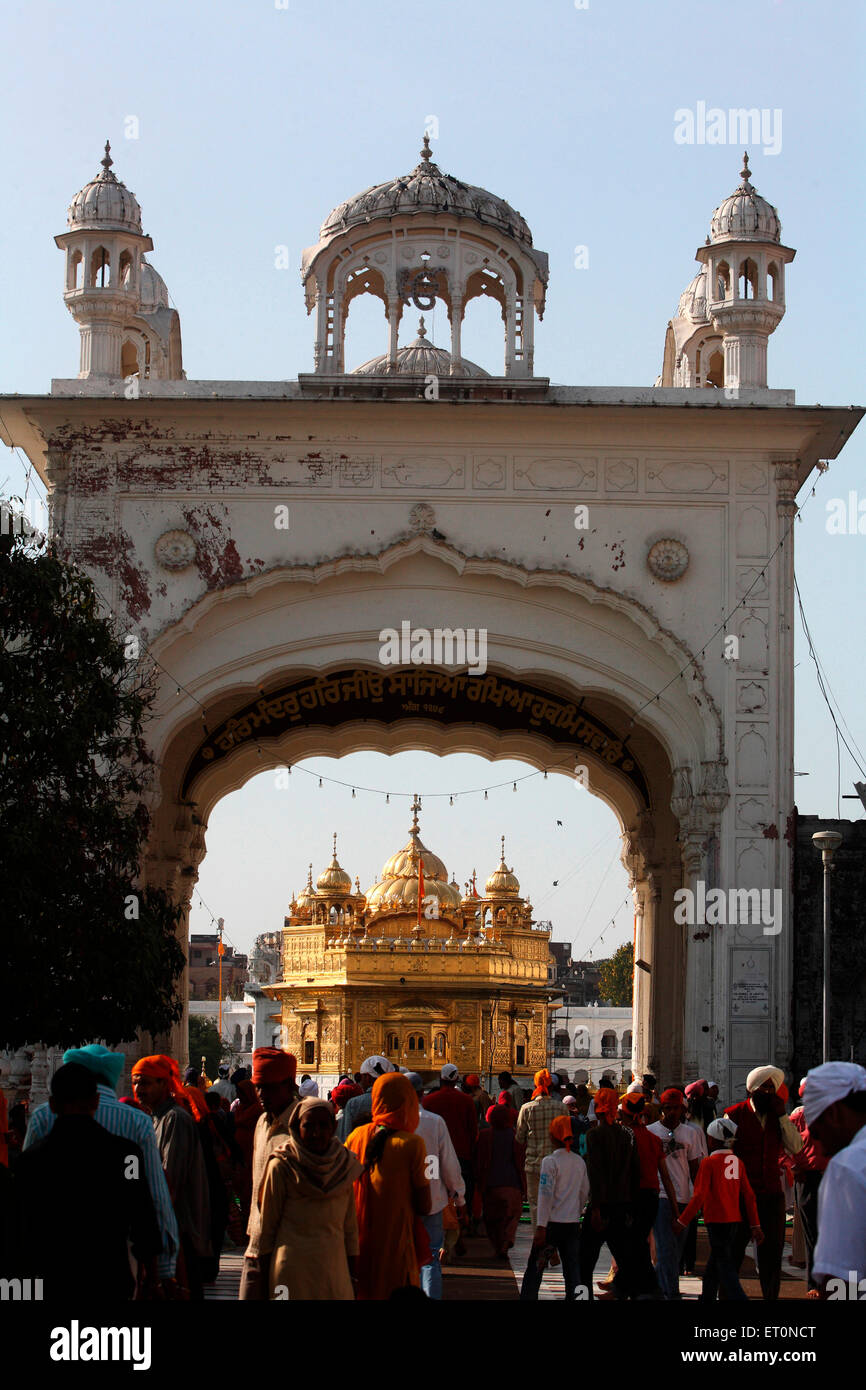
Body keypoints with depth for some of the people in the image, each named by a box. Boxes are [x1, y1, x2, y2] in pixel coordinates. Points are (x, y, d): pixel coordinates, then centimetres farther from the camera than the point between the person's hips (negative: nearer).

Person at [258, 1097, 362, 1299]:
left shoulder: (343, 1164, 7)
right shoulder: (281, 1167, -4)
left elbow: (350, 1227, 10)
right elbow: (268, 1223, 0)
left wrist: (352, 1274, 8)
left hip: (335, 1270, 3)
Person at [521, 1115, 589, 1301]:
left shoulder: (550, 1161, -11)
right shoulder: (580, 1162, 6)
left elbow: (545, 1195, -14)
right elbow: (585, 1194, 14)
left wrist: (541, 1226, -13)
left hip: (553, 1222, -5)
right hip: (573, 1223, 5)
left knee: (535, 1266, 7)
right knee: (573, 1269, 7)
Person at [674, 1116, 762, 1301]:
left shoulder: (709, 1162, -10)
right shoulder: (738, 1162, 7)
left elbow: (699, 1197, -13)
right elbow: (749, 1196, 7)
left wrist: (682, 1221, -6)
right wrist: (755, 1225, 11)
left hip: (717, 1219, -7)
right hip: (734, 1219, 7)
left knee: (724, 1263, -5)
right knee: (714, 1261, 18)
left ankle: (738, 1297, -18)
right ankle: (707, 1298, 27)